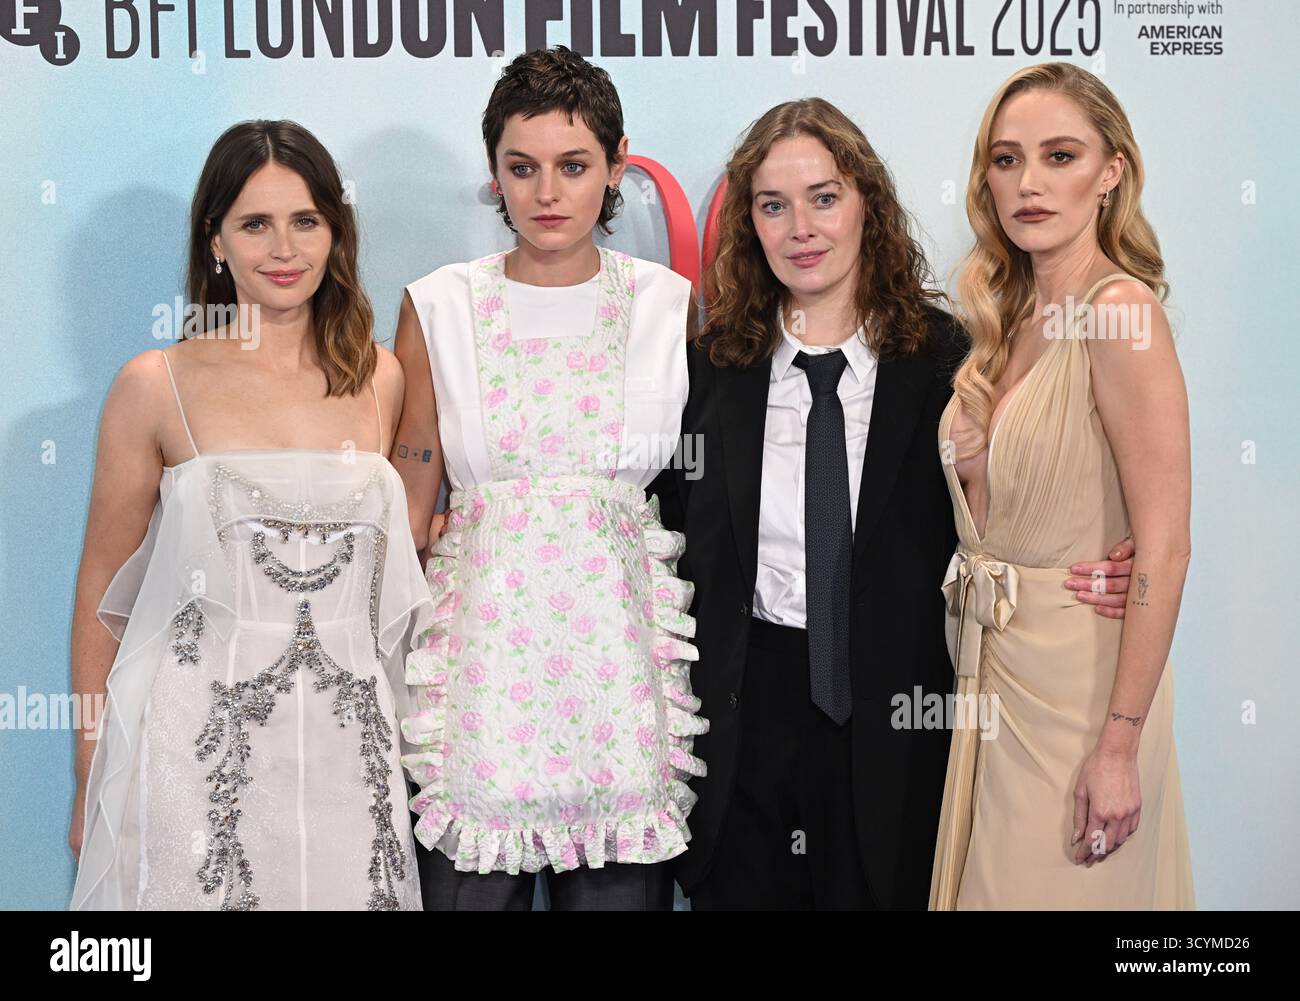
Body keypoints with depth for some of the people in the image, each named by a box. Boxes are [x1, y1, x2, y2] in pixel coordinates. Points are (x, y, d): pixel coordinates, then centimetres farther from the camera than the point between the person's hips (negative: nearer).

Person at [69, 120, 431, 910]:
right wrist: (91, 781, 2)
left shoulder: (380, 379, 6)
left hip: (345, 748, 3)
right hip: (195, 748, -2)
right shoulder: (156, 385, -3)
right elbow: (103, 587, 2)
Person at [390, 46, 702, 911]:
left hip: (623, 643, 0)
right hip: (482, 642, 0)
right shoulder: (438, 308, 2)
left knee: (619, 886, 8)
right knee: (470, 887, 7)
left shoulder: (672, 305, 3)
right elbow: (410, 506, 5)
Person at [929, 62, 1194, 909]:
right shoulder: (1009, 316, 6)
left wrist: (1120, 746, -22)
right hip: (994, 663, 8)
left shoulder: (1121, 311, -18)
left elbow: (1165, 551, -21)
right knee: (994, 878, 19)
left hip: (1081, 668, -8)